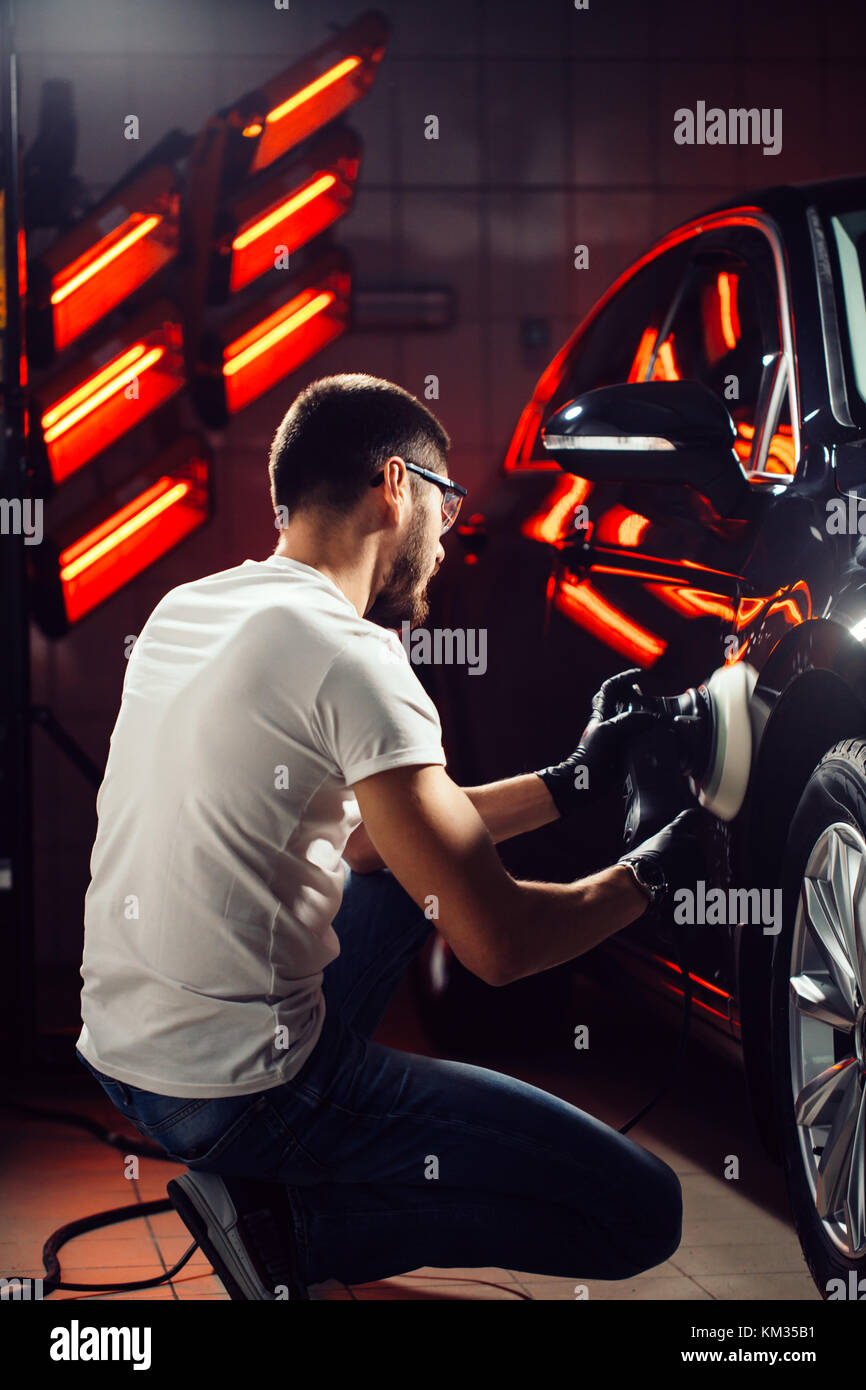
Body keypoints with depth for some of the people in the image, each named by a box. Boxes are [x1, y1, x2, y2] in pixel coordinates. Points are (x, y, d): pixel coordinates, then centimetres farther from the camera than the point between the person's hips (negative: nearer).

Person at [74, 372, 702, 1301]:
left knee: (417, 862, 31)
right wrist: (648, 874, 2)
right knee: (642, 1213, -5)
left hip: (117, 1053, 9)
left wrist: (568, 782, 21)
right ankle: (286, 1224, -5)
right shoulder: (348, 656, -17)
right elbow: (496, 944, -17)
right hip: (241, 1095, -9)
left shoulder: (183, 611, 10)